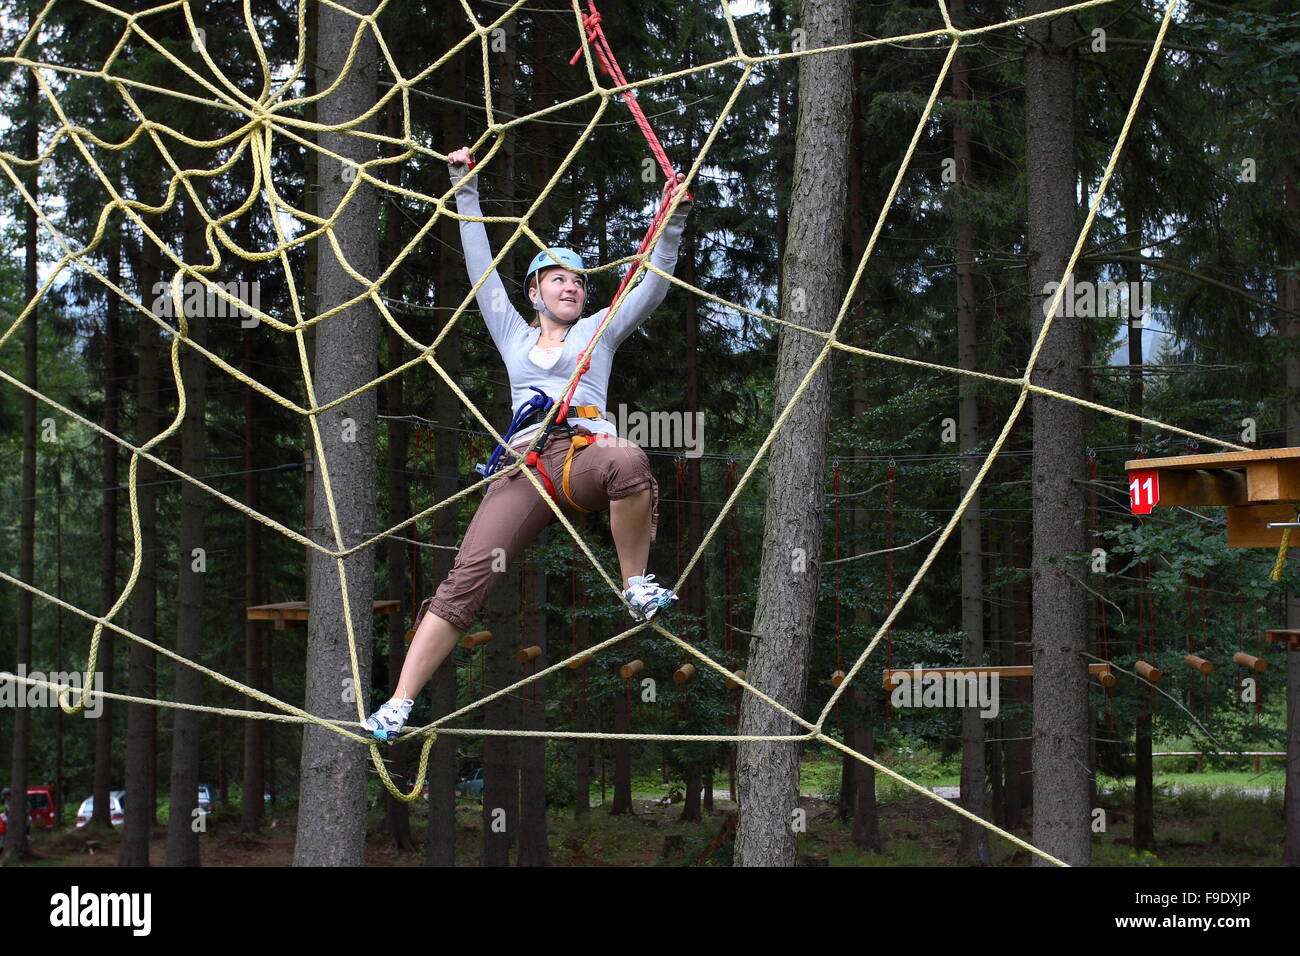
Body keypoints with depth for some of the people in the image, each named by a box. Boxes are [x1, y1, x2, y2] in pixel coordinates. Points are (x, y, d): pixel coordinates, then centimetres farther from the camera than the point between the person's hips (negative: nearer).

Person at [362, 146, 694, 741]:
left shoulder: (599, 330, 27)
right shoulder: (514, 335, 30)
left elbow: (654, 284, 20)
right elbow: (481, 267, 32)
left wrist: (673, 220, 9)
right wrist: (465, 191, 32)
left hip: (585, 454, -2)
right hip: (524, 467, 2)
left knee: (629, 462, -42)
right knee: (467, 580, -15)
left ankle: (637, 587, -23)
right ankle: (399, 704, -17)